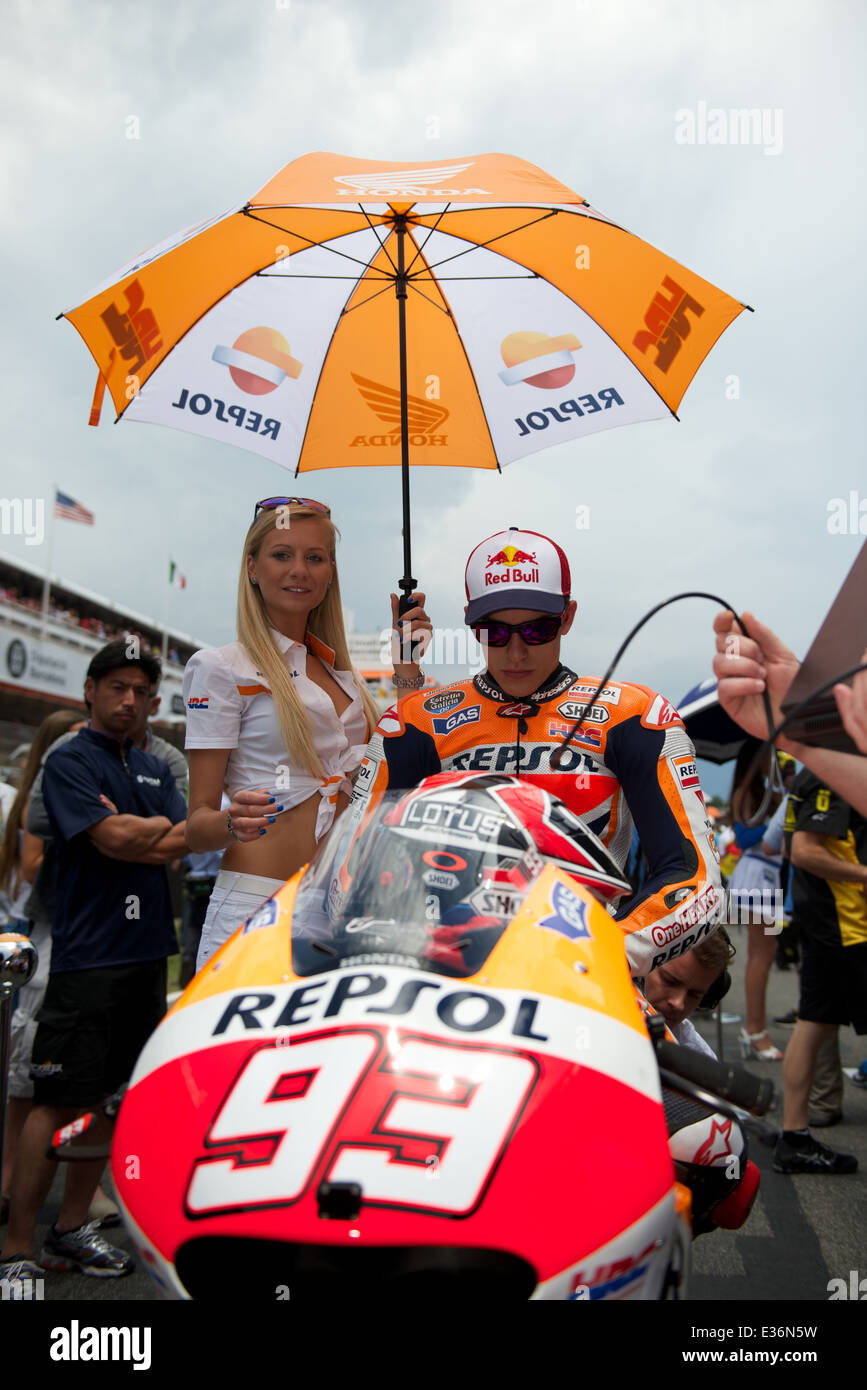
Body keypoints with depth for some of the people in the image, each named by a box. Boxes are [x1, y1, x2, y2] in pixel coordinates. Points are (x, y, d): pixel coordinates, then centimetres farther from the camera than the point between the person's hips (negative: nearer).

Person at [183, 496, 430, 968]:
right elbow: (196, 826, -5)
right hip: (255, 902, -5)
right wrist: (233, 822, -28)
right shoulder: (221, 668, -2)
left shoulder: (343, 672, 16)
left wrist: (407, 670, 10)